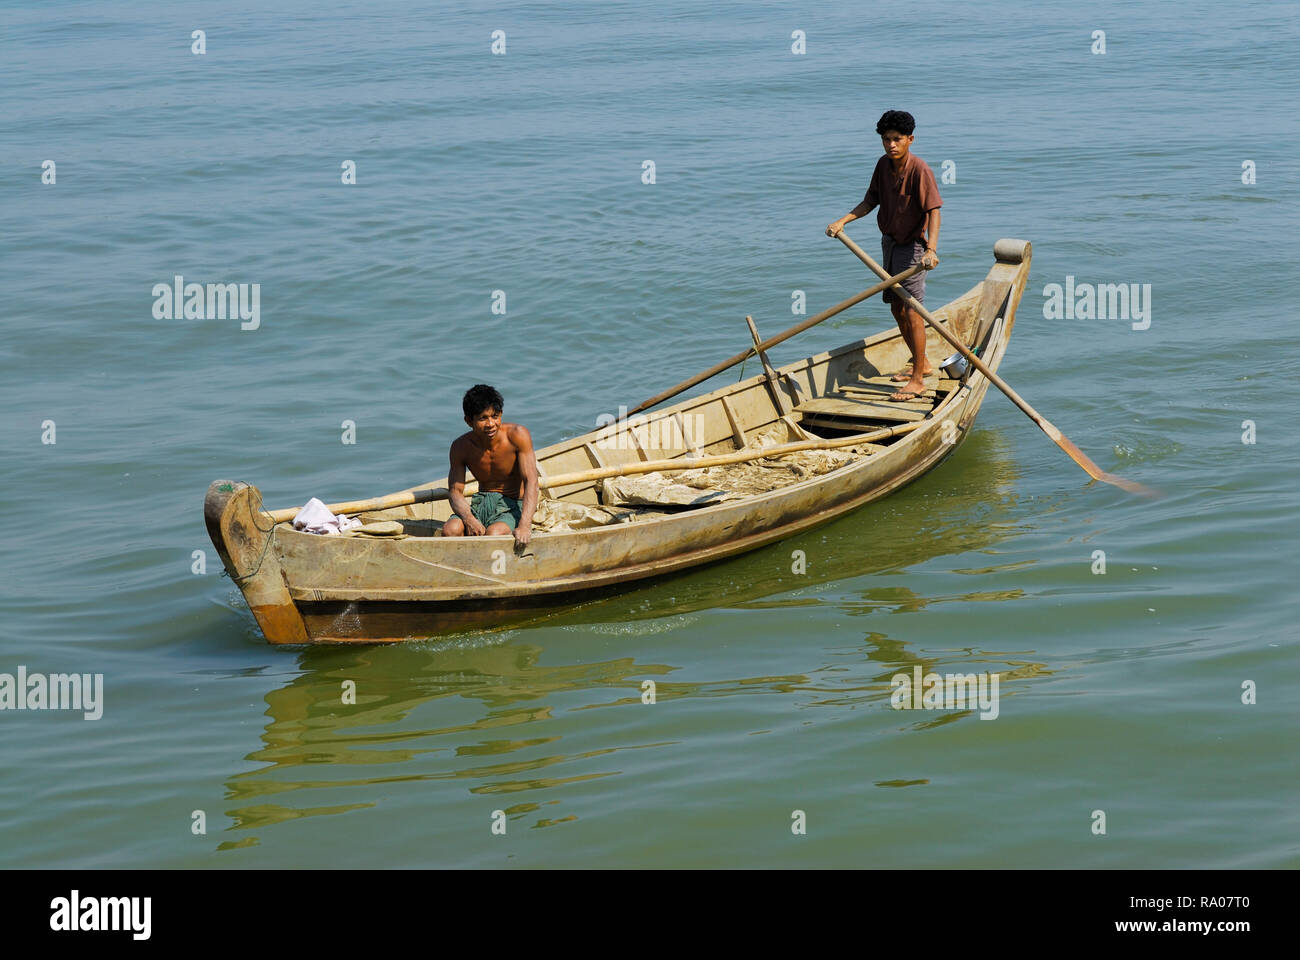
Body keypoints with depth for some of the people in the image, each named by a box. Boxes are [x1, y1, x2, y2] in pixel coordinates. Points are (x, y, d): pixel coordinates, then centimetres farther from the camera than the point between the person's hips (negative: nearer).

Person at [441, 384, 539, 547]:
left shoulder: (518, 435, -13)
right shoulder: (461, 446, -4)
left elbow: (530, 481, -19)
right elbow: (455, 491, -4)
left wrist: (524, 526, -35)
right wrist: (468, 519, -28)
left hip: (512, 505, -3)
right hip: (481, 502, 3)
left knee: (493, 534, -36)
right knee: (450, 530, -28)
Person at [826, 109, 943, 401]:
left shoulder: (919, 170, -22)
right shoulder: (883, 165, 1)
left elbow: (934, 212, -27)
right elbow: (871, 201, 10)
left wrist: (931, 249, -39)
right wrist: (842, 221, -3)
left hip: (911, 247, -8)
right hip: (890, 243, 8)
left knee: (912, 313, -8)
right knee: (897, 309, 17)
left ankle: (917, 379, -2)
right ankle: (921, 363, 33)